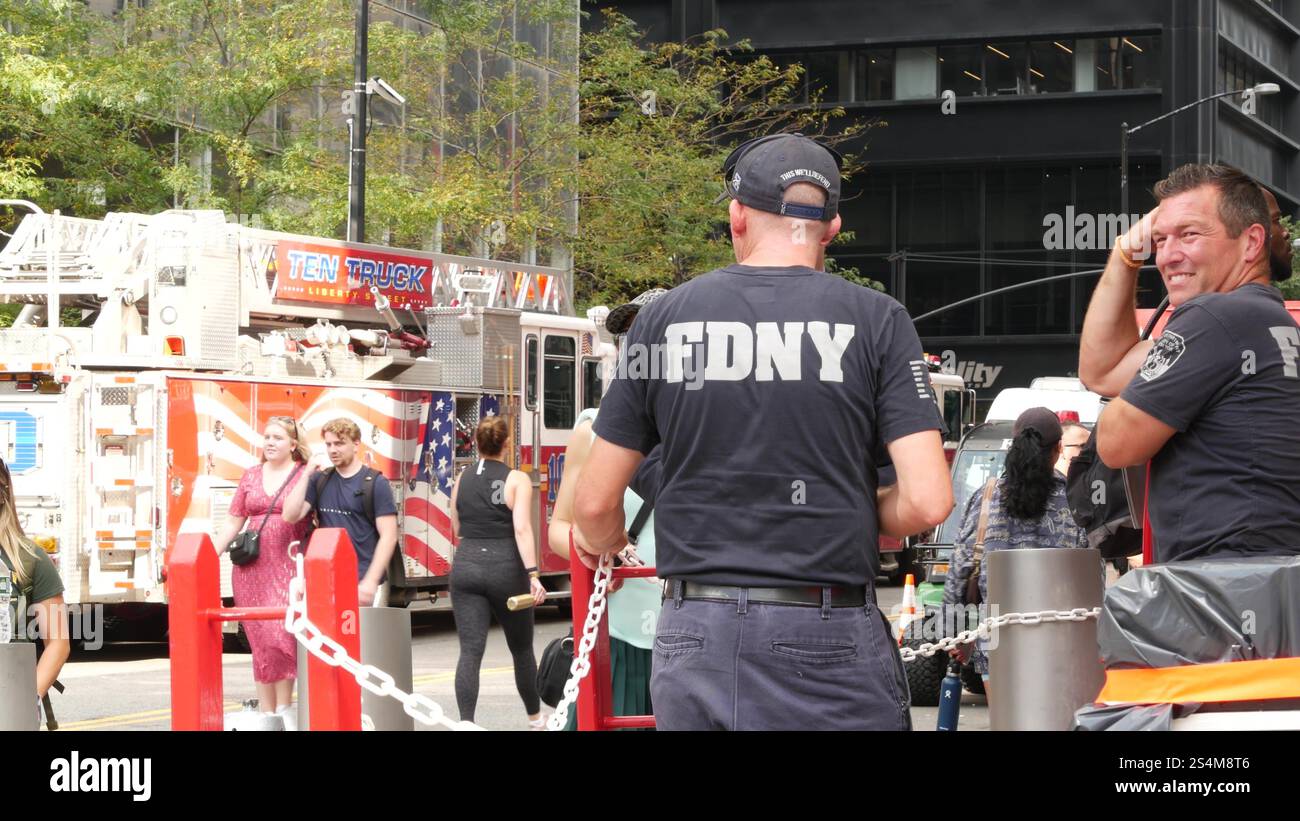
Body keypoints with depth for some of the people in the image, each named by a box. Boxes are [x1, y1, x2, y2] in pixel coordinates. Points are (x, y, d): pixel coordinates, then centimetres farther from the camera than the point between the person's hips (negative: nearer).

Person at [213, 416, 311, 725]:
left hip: (287, 567, -4)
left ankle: (284, 709, -6)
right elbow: (232, 523, 15)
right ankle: (267, 713, 8)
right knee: (261, 639, 3)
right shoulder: (251, 476, 14)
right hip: (251, 568, 4)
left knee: (281, 633, -14)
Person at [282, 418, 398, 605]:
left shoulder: (375, 483, -2)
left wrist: (371, 581, -15)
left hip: (362, 583, -4)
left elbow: (388, 536, -7)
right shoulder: (320, 480, 12)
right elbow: (290, 516, 3)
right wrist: (306, 474, -2)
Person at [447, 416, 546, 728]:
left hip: (466, 566, 2)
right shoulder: (516, 480, -5)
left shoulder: (461, 479, 7)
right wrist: (533, 575, -21)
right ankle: (534, 716, 32)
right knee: (521, 648, 16)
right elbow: (522, 529, -17)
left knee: (470, 651, -3)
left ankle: (466, 723, -16)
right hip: (505, 568, -2)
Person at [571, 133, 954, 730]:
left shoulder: (664, 318, 4)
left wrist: (599, 544, 30)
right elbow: (927, 501, -9)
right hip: (829, 647, -2)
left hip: (695, 637, 2)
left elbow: (596, 502, 7)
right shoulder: (875, 319, -1)